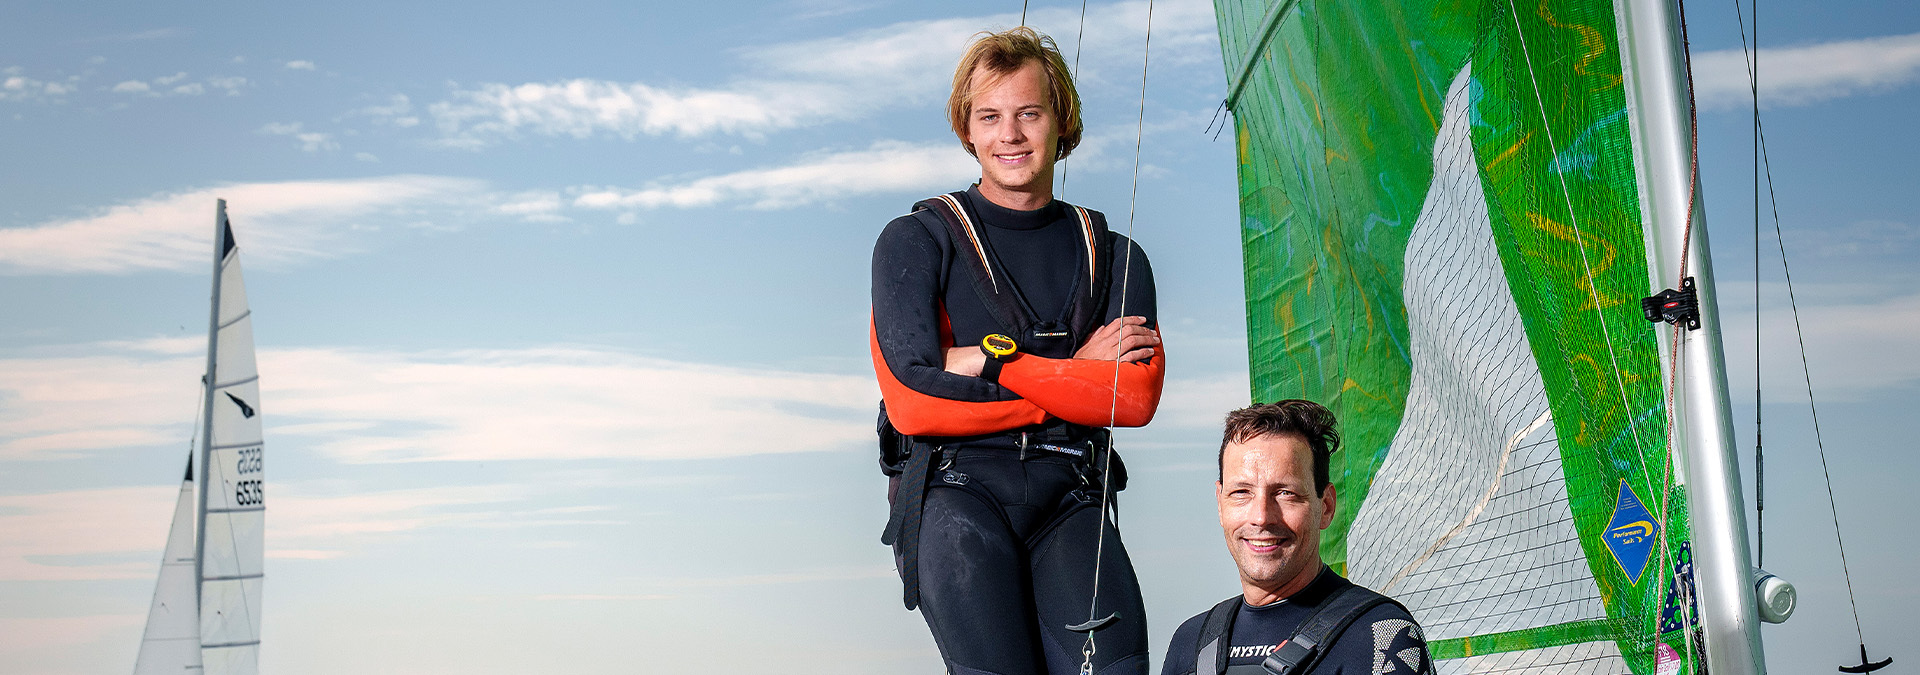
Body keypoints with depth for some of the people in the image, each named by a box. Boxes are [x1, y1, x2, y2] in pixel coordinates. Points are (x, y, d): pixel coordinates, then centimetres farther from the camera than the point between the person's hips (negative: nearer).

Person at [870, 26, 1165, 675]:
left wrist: (989, 364, -6)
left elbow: (1137, 397, 2)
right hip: (954, 488, -2)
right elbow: (912, 400, -5)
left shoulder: (1112, 256, 18)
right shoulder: (916, 241, 9)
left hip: (1069, 496, 2)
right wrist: (1079, 374, 0)